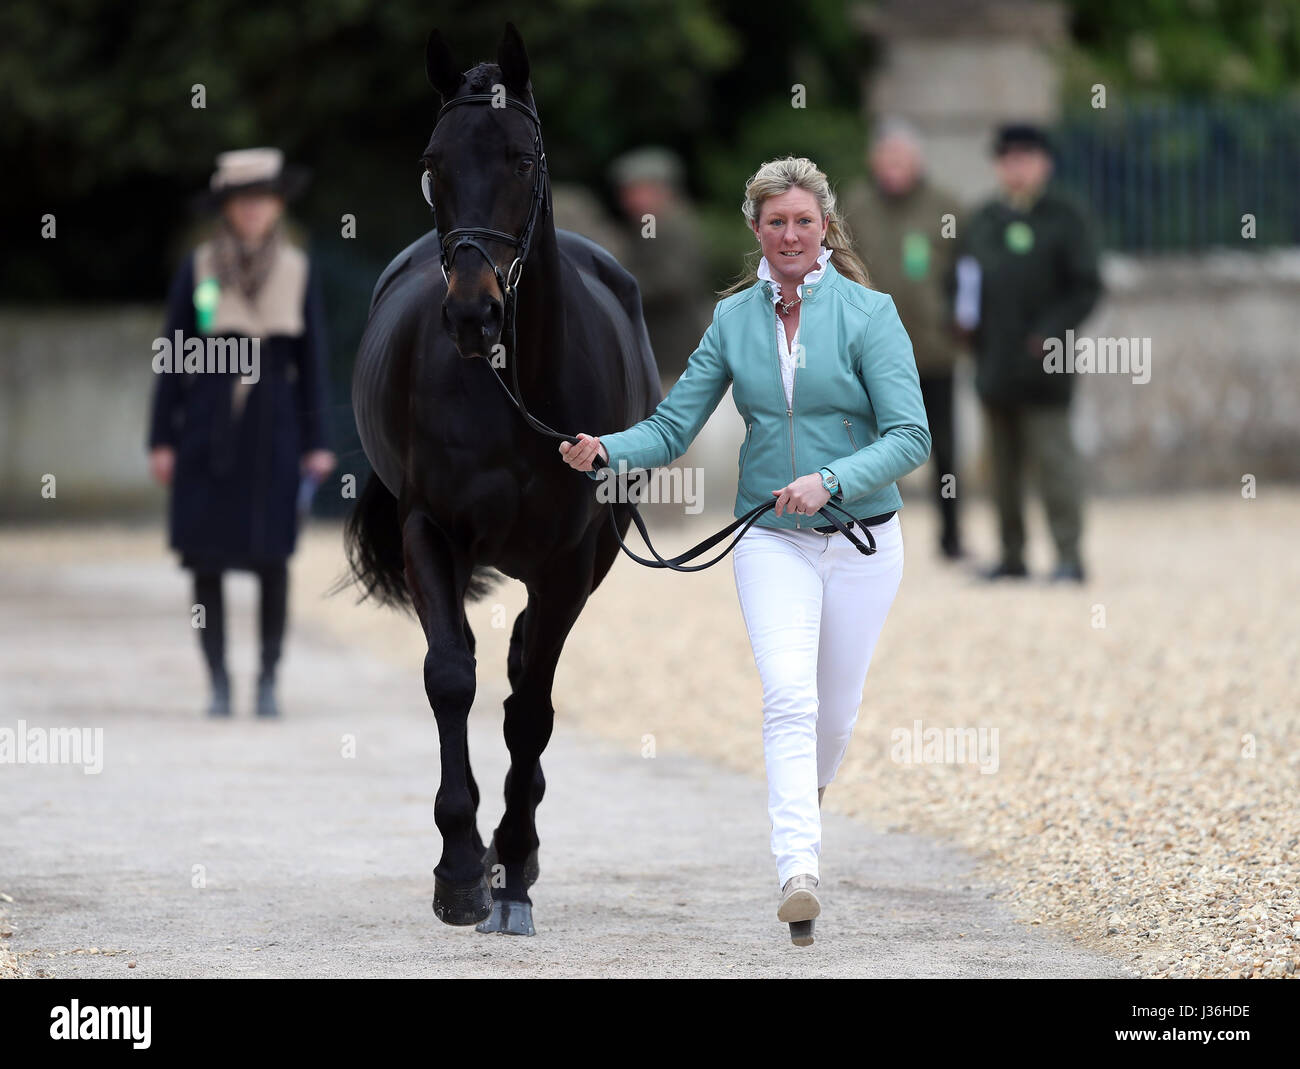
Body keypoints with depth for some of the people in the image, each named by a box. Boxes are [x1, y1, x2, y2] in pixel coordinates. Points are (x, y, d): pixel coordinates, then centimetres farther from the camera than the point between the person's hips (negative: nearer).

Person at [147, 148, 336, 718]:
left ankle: (268, 681, 10)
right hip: (208, 430, 0)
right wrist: (162, 439, -1)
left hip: (273, 431, 0)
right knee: (206, 559, -1)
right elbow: (173, 356, 3)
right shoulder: (197, 269, 0)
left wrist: (316, 444, 1)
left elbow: (311, 363, 5)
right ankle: (218, 682, 7)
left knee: (273, 559, -1)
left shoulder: (298, 272, 3)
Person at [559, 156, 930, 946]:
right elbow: (674, 427, 3)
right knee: (790, 696, -19)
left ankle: (808, 803, 42)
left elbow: (911, 438, -12)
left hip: (861, 539, 0)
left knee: (837, 706, 11)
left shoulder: (868, 313, -6)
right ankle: (799, 870, -29)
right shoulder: (734, 318, 3)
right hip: (772, 540, 1)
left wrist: (830, 481, -26)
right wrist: (608, 451, -17)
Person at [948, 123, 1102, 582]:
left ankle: (1068, 556, -7)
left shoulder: (1063, 220, 0)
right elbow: (958, 280, 24)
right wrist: (966, 316, 4)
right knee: (1003, 462, 8)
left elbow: (1086, 286, -4)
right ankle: (1011, 555, 14)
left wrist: (1052, 330, -16)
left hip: (1040, 367, -5)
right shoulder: (981, 222, 14)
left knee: (1052, 457, -9)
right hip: (994, 367, 5)